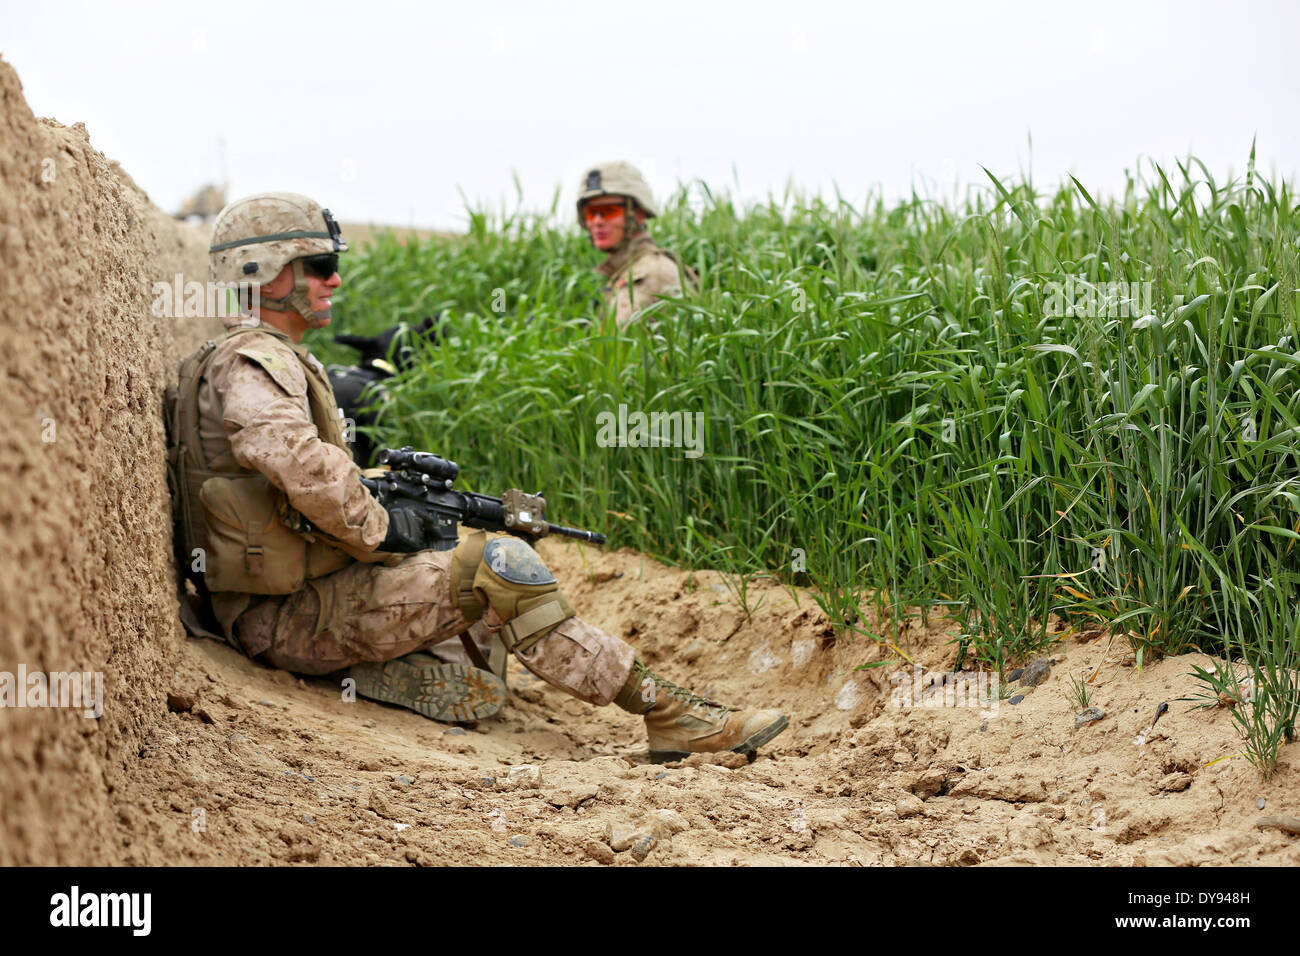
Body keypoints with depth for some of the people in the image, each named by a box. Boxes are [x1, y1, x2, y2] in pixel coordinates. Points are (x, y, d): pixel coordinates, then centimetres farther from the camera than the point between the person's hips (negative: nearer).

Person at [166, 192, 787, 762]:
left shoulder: (270, 360, 20)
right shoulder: (253, 364, -14)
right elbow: (300, 463, -34)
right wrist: (378, 530, -19)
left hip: (289, 601, 10)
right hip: (286, 619, -10)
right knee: (498, 567, -18)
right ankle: (666, 713, -17)